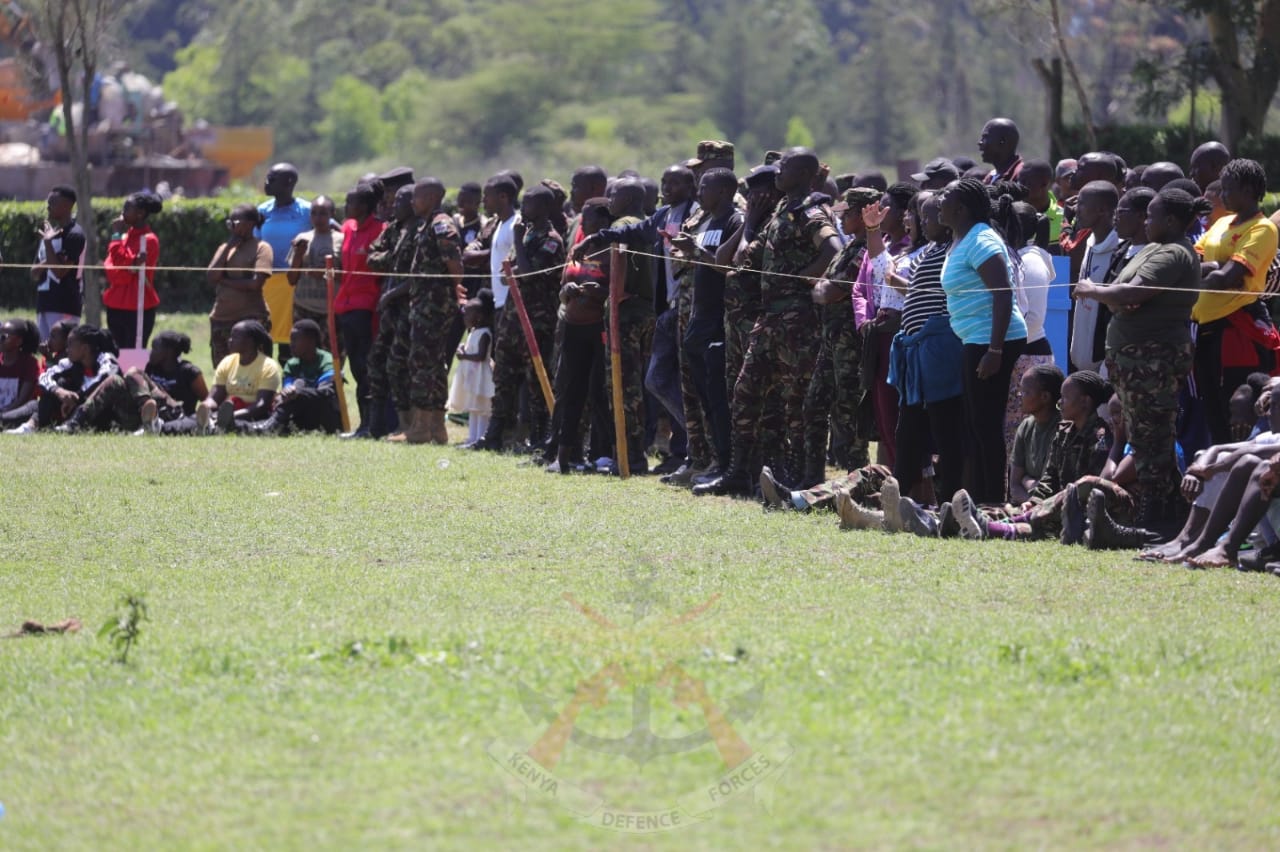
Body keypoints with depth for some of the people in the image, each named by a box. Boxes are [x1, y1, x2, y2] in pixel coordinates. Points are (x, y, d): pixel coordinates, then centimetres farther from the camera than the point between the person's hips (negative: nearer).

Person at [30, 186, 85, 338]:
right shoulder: (50, 233, 17)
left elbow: (60, 272, -16)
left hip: (64, 306, -9)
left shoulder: (74, 235, -9)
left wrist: (48, 243, -16)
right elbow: (34, 274, 17)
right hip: (44, 305, 9)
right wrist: (45, 263, -4)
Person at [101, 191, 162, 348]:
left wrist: (116, 236, -11)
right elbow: (112, 267, 11)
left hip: (138, 310, -8)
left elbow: (125, 265, -17)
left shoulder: (148, 240, -9)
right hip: (116, 307, 8)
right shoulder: (126, 237, 14)